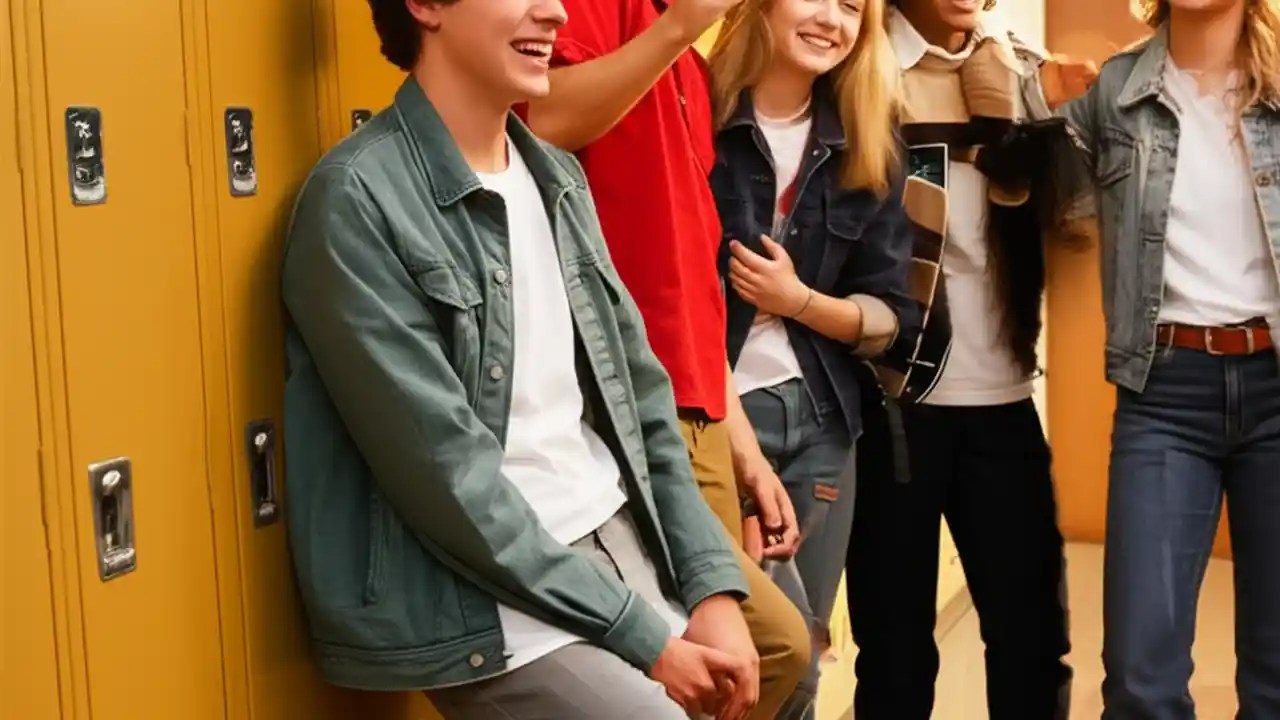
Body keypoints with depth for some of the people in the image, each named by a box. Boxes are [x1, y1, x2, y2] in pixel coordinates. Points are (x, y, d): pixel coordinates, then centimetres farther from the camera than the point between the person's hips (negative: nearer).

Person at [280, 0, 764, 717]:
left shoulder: (558, 176, 9)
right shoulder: (359, 199, -14)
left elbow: (641, 396, 11)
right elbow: (445, 474, -17)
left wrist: (714, 584, -1)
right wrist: (643, 637, -15)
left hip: (621, 538, 7)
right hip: (484, 602, -7)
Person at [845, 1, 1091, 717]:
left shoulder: (1023, 68, 11)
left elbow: (1061, 204, 2)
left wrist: (997, 77, -6)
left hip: (1002, 395, 4)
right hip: (894, 393, -4)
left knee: (1034, 636, 9)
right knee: (896, 643, 7)